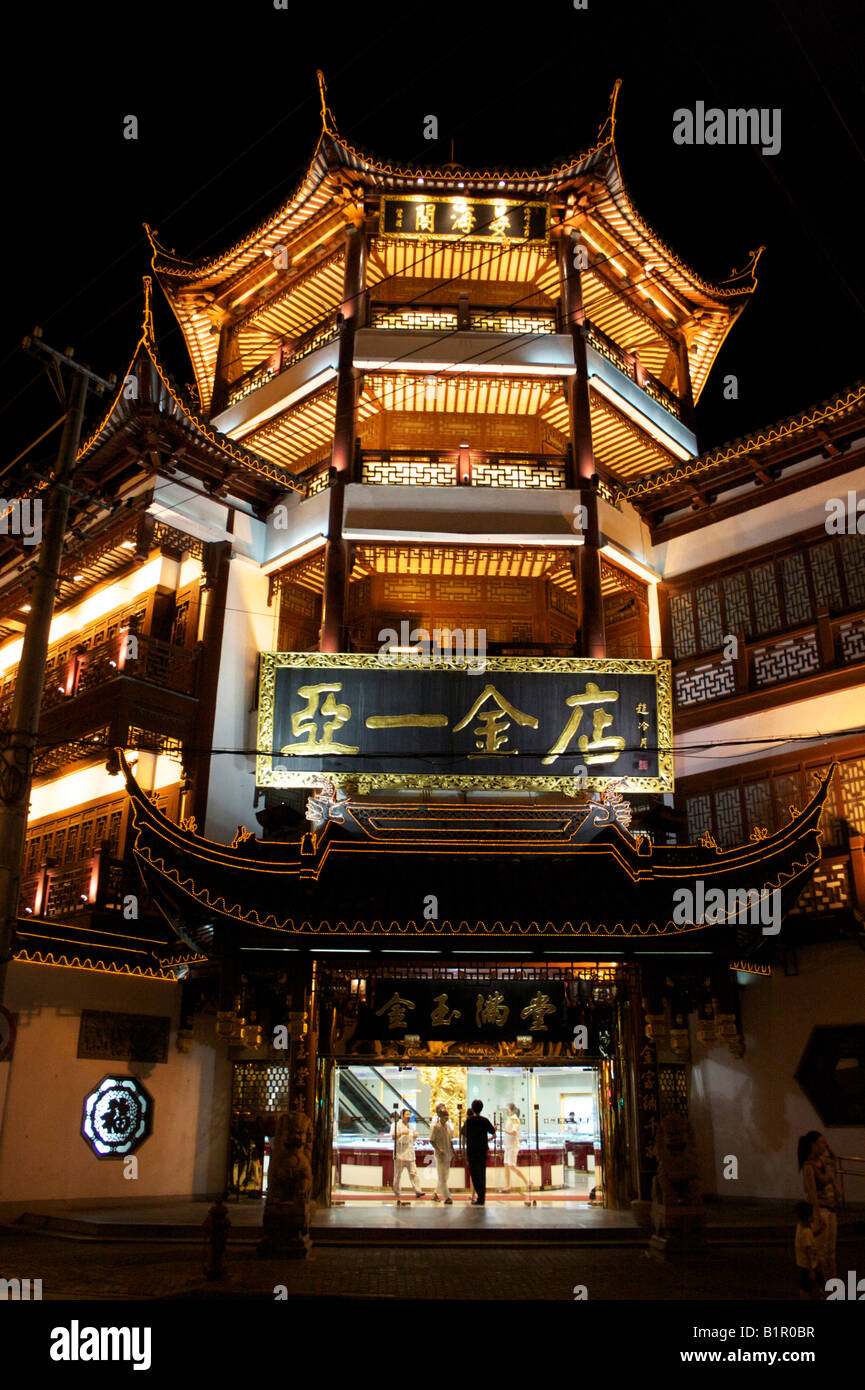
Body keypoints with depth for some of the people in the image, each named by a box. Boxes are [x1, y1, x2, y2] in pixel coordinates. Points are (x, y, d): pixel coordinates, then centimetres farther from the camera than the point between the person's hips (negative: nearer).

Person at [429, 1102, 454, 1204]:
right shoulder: (435, 1126, -11)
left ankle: (436, 1193, 26)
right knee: (442, 1177, -6)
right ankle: (447, 1197, -7)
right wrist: (438, 1150, -23)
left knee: (444, 1175, 13)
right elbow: (431, 1140, -13)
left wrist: (453, 1151, 14)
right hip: (440, 1154, -7)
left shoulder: (448, 1125, 9)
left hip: (448, 1154, 7)